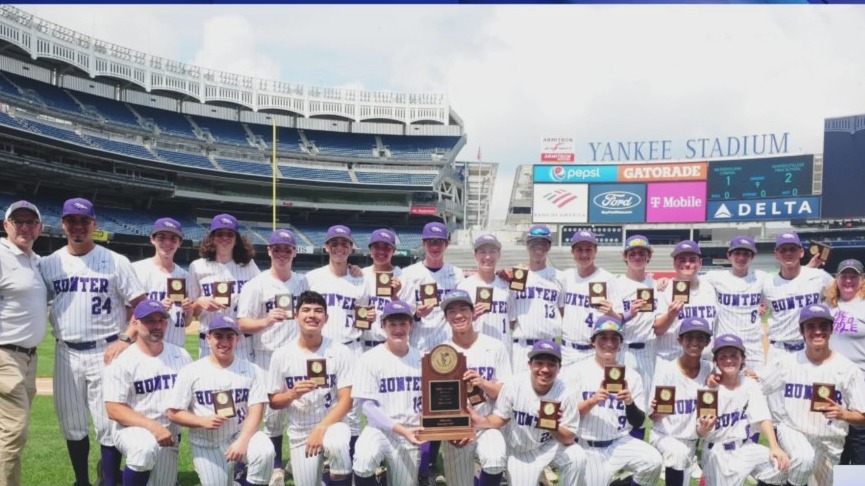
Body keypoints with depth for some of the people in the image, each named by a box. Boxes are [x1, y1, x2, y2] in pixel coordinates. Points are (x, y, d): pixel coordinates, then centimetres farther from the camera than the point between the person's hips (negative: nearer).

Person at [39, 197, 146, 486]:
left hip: (105, 352, -3)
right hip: (66, 354, 4)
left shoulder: (115, 262, -2)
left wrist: (126, 339, -16)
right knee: (72, 425, 13)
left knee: (109, 424, -4)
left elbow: (142, 305, -4)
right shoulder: (48, 264, 8)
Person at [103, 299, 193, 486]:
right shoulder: (122, 361, -10)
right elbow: (113, 410, -13)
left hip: (169, 434, 5)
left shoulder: (181, 355, 3)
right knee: (146, 448, -37)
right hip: (132, 429, -5)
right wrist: (152, 426, -25)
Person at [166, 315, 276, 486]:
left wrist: (242, 441, -24)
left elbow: (256, 411, -9)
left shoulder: (252, 370, -2)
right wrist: (203, 421, -20)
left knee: (265, 451, -30)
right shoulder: (191, 371, -4)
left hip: (241, 435, -1)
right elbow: (173, 413, -3)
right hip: (207, 446, 1)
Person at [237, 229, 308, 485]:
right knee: (274, 413, 2)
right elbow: (243, 324, -8)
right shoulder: (257, 284, -4)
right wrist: (267, 320, -27)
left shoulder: (303, 282, 9)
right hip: (269, 358, -3)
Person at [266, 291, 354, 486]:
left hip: (332, 424, -2)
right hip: (300, 432, 2)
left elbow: (346, 400, -9)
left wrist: (321, 429, -20)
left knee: (335, 444, -35)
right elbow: (273, 402, 3)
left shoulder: (341, 352, -7)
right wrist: (292, 394, -17)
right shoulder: (281, 355, -2)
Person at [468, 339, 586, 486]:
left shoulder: (566, 394, -21)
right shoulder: (514, 385, -22)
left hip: (549, 445, 0)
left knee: (577, 458, -26)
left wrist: (554, 429, -40)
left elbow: (569, 438, -18)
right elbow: (501, 417, -8)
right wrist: (483, 422, -30)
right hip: (519, 450, 1)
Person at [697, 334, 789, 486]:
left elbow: (763, 418, -6)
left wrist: (775, 447, -19)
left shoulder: (750, 385, 0)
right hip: (718, 452, -3)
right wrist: (704, 428, -33)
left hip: (745, 448, 3)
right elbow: (700, 432, -10)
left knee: (780, 463, -16)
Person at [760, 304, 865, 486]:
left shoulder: (848, 369, -9)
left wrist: (842, 414, -28)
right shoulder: (786, 362, -4)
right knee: (805, 457, -32)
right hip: (793, 431, -2)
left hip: (830, 441, 2)